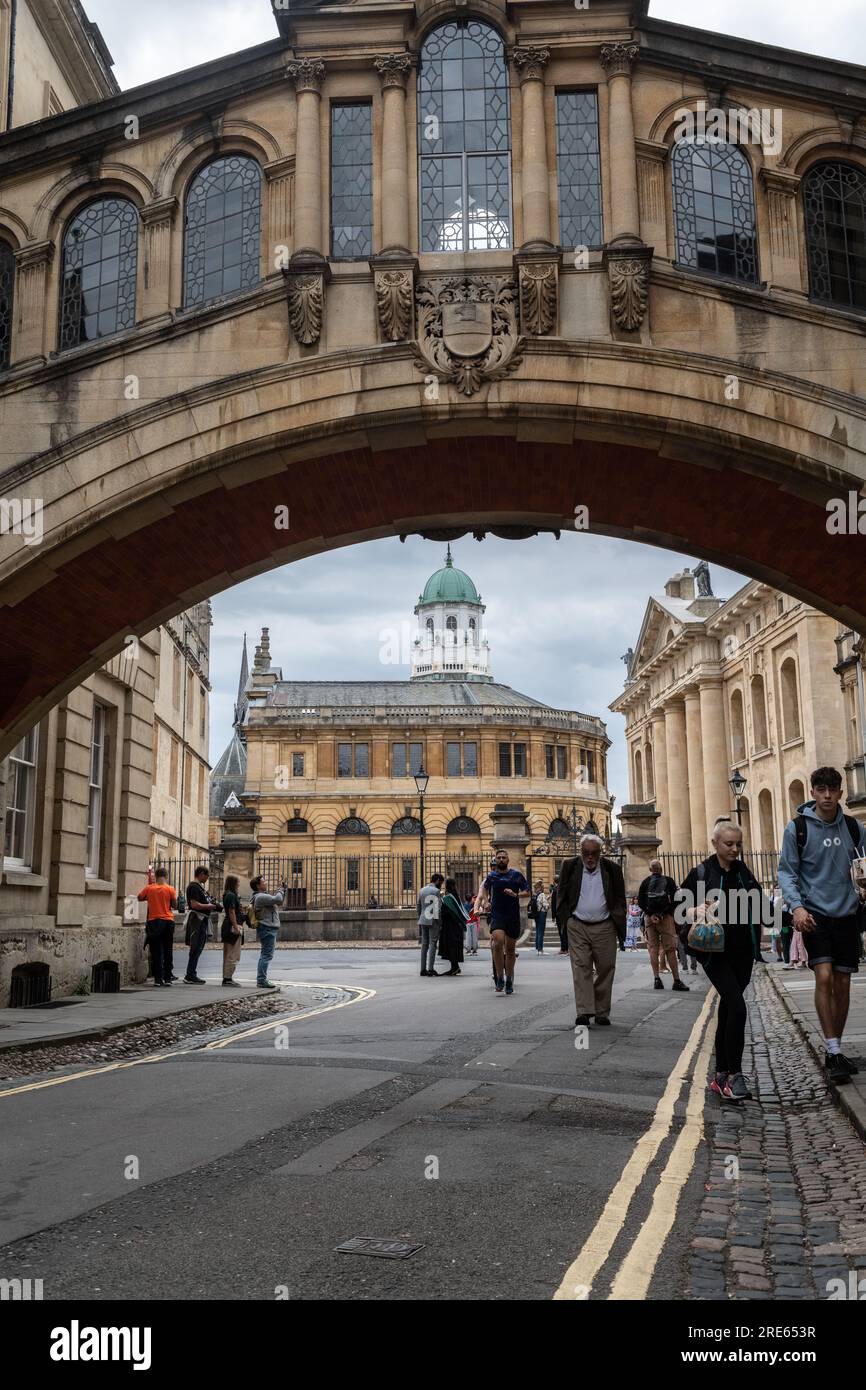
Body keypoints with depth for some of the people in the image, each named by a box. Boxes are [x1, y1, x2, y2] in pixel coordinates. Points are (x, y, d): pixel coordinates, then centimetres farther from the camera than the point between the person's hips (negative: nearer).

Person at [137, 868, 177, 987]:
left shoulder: (149, 888, -2)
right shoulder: (170, 889, -4)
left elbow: (140, 898, 11)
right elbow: (175, 906, -1)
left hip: (153, 922, 0)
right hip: (168, 922, 0)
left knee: (156, 952, 4)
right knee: (167, 951, 8)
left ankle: (158, 978, 0)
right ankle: (167, 978, 8)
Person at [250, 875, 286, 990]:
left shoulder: (263, 896, 19)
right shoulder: (261, 897, -16)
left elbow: (278, 902, 22)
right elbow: (278, 899, -26)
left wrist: (284, 889, 13)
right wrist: (281, 889, -7)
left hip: (269, 928, 11)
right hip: (267, 928, -11)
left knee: (265, 955, 14)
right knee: (267, 955, -11)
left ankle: (261, 980, 18)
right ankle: (261, 981, -12)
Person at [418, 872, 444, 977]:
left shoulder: (422, 891, 13)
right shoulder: (436, 891, -8)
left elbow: (419, 907, 15)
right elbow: (438, 908, -12)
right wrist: (439, 921, -8)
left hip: (422, 921, 6)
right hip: (433, 921, -6)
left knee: (424, 945, 9)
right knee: (432, 945, -3)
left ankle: (423, 969, 7)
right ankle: (430, 969, -7)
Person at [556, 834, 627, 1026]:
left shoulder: (612, 869, 2)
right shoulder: (570, 867, 3)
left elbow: (620, 901, 7)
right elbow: (561, 897, 9)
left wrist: (620, 929, 2)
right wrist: (566, 920, 1)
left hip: (604, 928, 1)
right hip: (577, 927, 0)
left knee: (605, 969, 4)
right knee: (580, 968, -8)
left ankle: (602, 1012, 14)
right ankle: (584, 1012, -11)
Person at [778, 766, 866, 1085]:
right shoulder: (797, 827, -6)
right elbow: (787, 871, -4)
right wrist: (797, 906, -17)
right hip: (815, 914, -3)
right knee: (824, 976, -17)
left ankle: (834, 1051, 21)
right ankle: (833, 1052, -12)